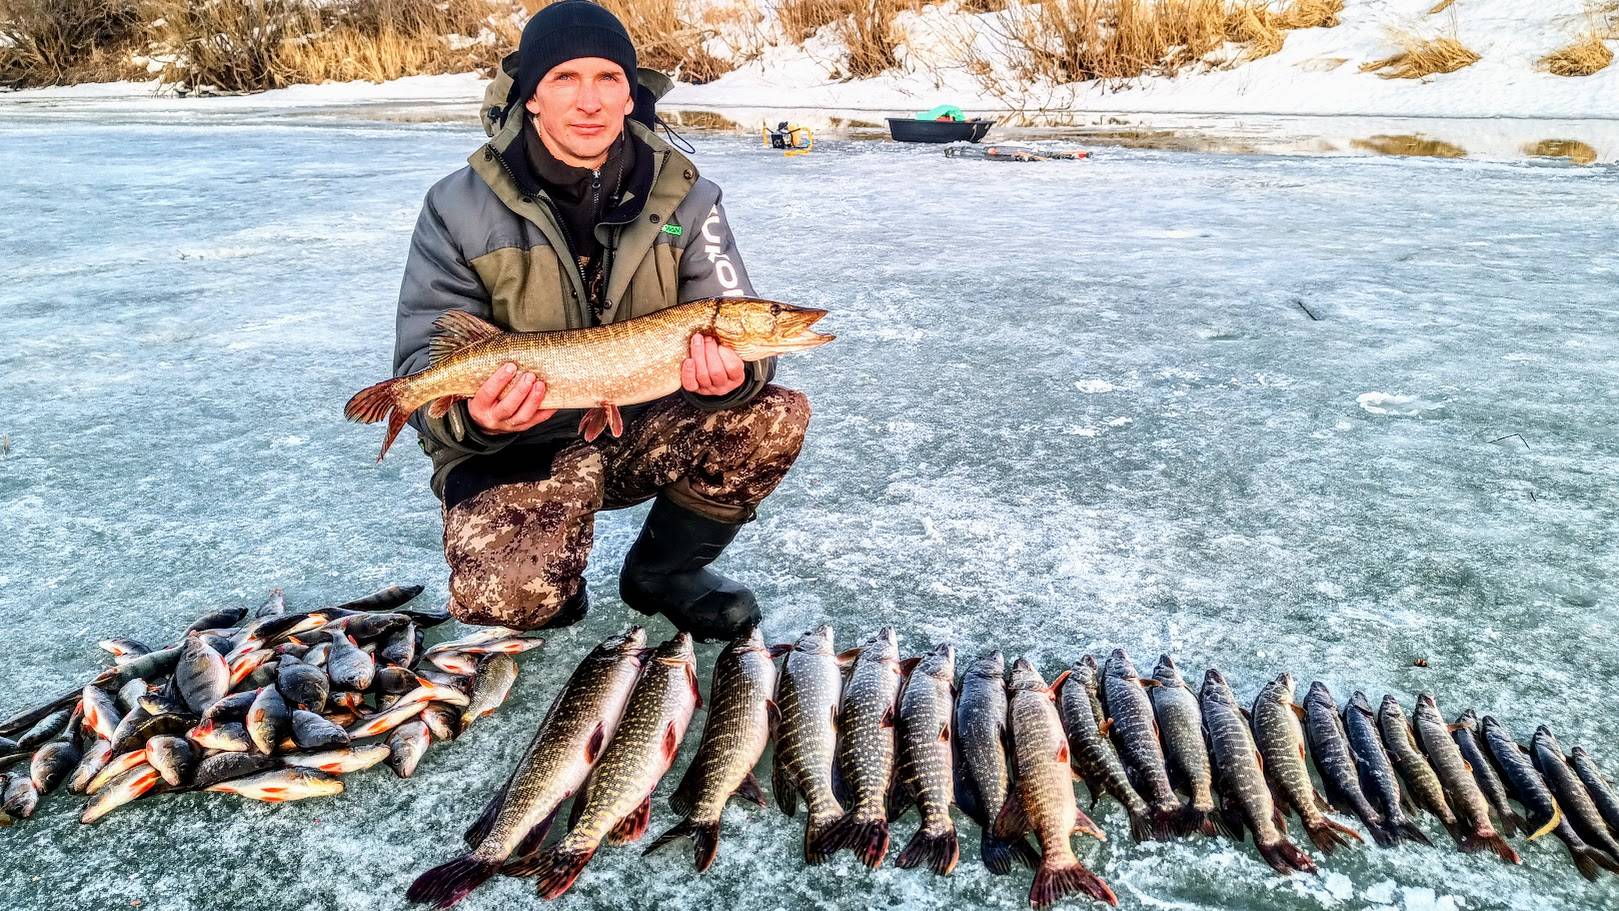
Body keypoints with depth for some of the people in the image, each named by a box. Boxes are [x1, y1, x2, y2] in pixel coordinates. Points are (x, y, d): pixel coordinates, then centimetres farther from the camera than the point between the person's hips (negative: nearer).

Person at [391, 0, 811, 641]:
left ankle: (662, 572, 3)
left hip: (648, 431, 3)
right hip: (517, 448, -3)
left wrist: (733, 371, -35)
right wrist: (470, 413, -35)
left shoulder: (685, 198, -4)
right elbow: (426, 360, -11)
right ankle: (554, 584, 12)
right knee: (507, 596, -30)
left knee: (777, 417, -22)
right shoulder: (461, 207, -10)